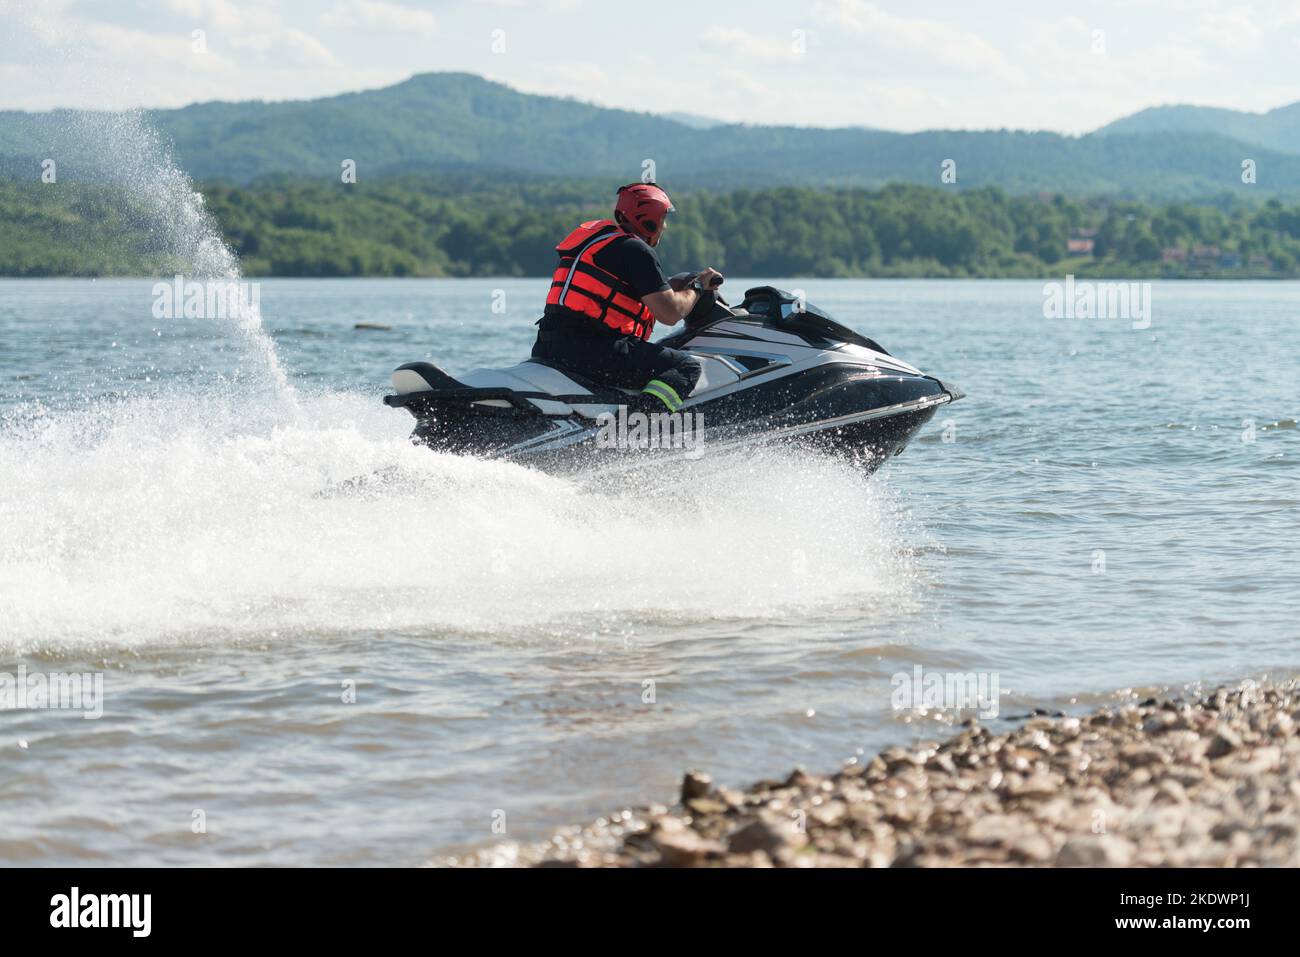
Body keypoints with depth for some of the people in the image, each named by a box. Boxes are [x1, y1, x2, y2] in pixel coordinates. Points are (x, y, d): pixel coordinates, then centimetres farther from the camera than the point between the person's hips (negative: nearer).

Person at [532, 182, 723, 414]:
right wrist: (698, 286, 6)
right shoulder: (637, 251, -6)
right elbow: (669, 313, -11)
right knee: (686, 367, -9)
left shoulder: (597, 236, 22)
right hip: (589, 349, -9)